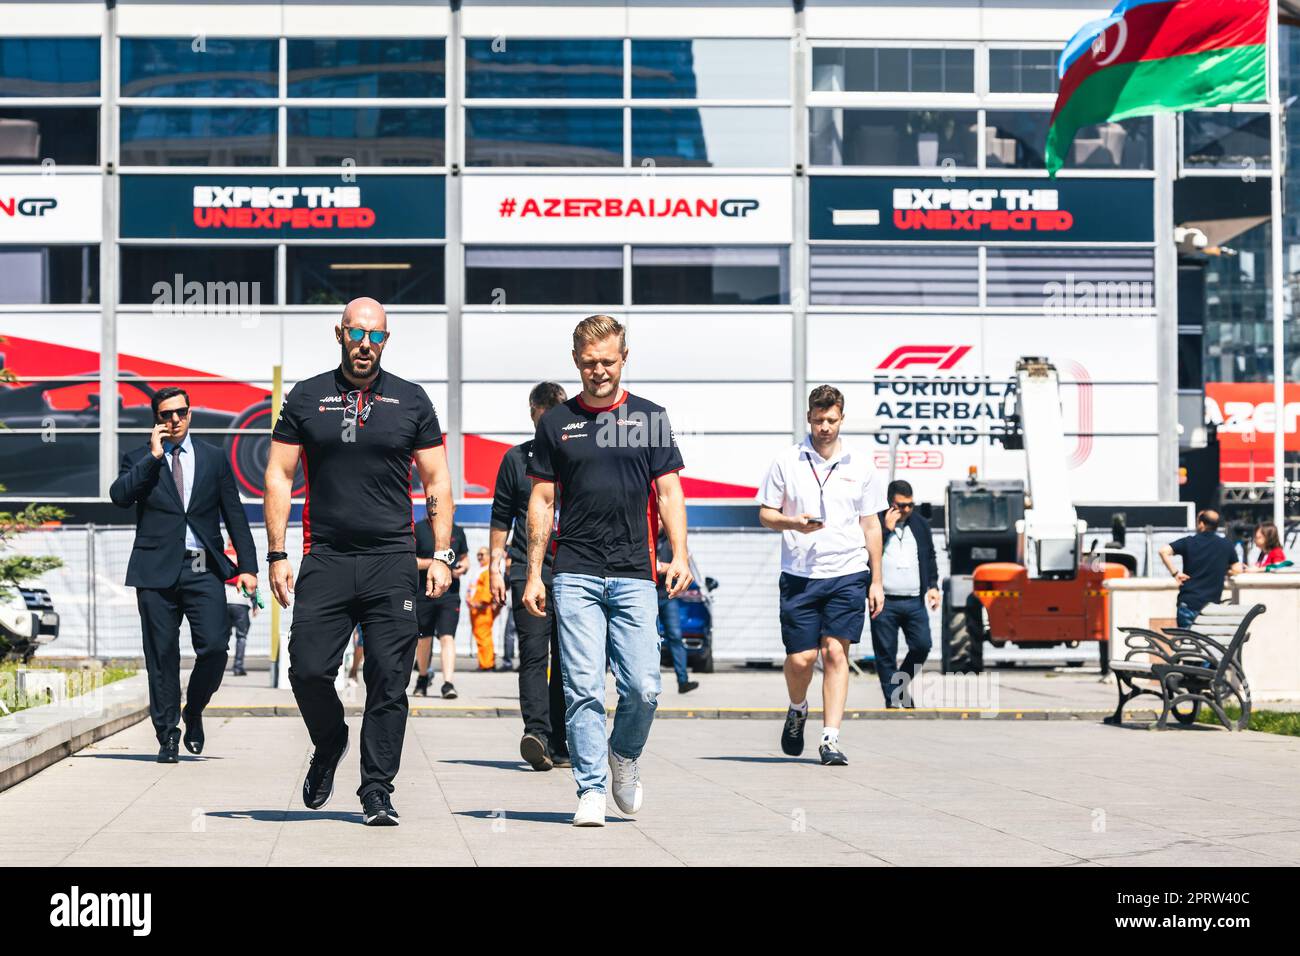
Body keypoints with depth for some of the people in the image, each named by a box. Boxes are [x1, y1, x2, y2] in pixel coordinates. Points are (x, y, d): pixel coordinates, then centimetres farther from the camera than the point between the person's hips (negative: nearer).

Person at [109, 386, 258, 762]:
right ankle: (167, 735, 10)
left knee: (215, 647, -11)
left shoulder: (214, 458, 13)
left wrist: (247, 567, 6)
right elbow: (120, 496, -10)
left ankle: (194, 712, 14)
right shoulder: (138, 459, 9)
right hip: (157, 571, -1)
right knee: (162, 656, 0)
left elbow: (234, 515, 13)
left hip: (203, 570, 1)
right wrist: (153, 456, -11)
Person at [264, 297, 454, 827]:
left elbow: (436, 480, 10)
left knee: (388, 681, -3)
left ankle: (377, 790, 6)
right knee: (308, 669, -6)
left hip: (391, 561, 0)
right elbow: (278, 477, 8)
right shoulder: (306, 398, 8)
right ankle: (330, 744, 24)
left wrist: (441, 554, 2)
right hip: (325, 559, 0)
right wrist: (277, 555, 1)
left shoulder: (411, 400, 8)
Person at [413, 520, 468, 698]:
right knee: (424, 638, 12)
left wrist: (463, 568, -2)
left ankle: (448, 683, -19)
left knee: (447, 637, -13)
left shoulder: (457, 531, 11)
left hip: (450, 595, 1)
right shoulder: (418, 529, -2)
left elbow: (465, 558, 21)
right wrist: (433, 563, -17)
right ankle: (423, 677, 35)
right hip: (423, 594, -1)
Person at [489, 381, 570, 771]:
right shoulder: (516, 459, 9)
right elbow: (501, 518, 13)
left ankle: (560, 745, 9)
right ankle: (537, 733, -23)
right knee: (534, 654, -12)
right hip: (527, 572, -1)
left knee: (567, 659, 3)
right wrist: (495, 567, 6)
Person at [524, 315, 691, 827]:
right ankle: (591, 790, 2)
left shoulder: (649, 417, 9)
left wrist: (679, 554, -6)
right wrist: (533, 574, 6)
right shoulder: (556, 423, 9)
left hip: (634, 574, 0)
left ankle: (624, 756, 22)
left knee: (643, 687, -5)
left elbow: (668, 492, 8)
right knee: (583, 688, -5)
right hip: (575, 573, 0)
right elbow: (542, 501, 11)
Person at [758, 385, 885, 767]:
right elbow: (766, 514, 7)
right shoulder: (787, 461, 3)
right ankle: (797, 709, 29)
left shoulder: (860, 464, 7)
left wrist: (876, 580, 9)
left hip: (848, 573, 0)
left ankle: (831, 739, -6)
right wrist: (794, 523, -15)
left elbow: (870, 524, 12)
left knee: (835, 651, -8)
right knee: (800, 657, -3)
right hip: (798, 574, 0)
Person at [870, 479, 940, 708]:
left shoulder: (921, 524, 13)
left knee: (922, 646, -3)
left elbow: (930, 558, 21)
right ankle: (892, 700, 7)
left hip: (915, 601, 3)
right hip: (885, 601, -3)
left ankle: (902, 682, 23)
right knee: (886, 653, -1)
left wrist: (933, 586, 11)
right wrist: (886, 529, -14)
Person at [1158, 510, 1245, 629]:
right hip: (1212, 604, 1)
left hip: (1188, 603, -1)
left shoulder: (1189, 542, -1)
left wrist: (1175, 573, -4)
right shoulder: (1227, 545, 3)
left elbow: (1163, 550, -12)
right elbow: (1236, 569, 6)